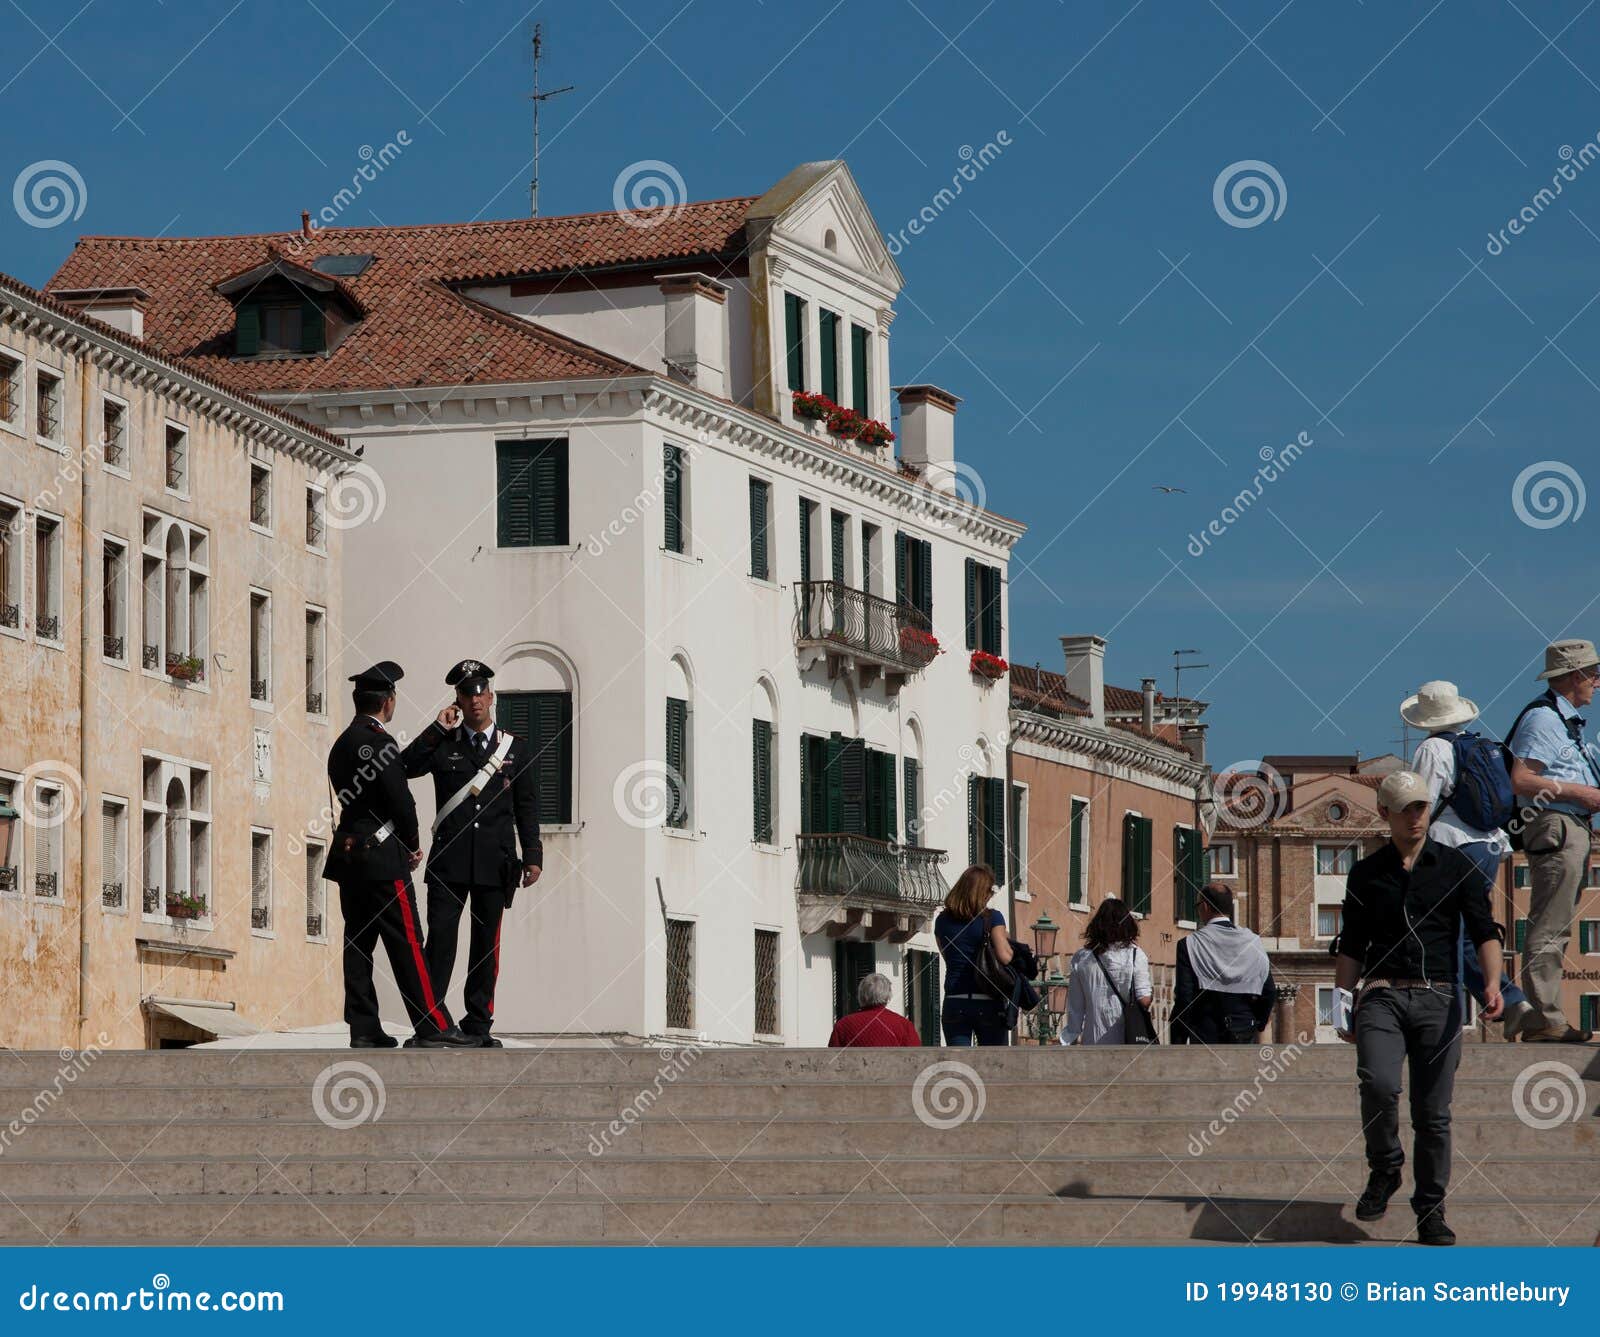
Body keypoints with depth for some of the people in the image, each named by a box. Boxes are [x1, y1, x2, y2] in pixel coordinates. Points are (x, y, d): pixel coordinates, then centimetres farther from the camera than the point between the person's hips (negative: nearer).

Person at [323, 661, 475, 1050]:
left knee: (358, 941, 8)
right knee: (406, 943, -8)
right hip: (382, 856, -9)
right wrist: (412, 844, 0)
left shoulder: (342, 744, 14)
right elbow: (399, 799, -15)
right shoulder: (379, 742, -13)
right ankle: (433, 1028, -9)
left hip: (349, 854, 9)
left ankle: (363, 1028, 7)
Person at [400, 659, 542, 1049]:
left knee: (486, 942, 5)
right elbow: (404, 767, -7)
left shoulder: (517, 749, 11)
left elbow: (527, 808, 9)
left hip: (495, 862, 1)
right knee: (440, 937, -9)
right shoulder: (443, 746, 9)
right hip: (449, 860, -1)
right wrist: (438, 729, -8)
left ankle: (478, 1027, 9)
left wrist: (532, 856, 2)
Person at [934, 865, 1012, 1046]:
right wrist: (1005, 939, 6)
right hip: (987, 1003, -3)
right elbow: (1005, 957, -12)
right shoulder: (992, 918, -6)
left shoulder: (942, 921, 8)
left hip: (954, 1004, 3)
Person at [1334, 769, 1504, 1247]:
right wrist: (1343, 1008, 8)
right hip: (1382, 996, 0)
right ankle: (1384, 1171, -1)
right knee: (1379, 1084, -24)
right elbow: (1351, 946, 16)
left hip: (1438, 999, 0)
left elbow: (1483, 932, 2)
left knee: (1433, 1113, -2)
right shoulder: (1366, 873, 12)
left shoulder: (1456, 866, 8)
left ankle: (1431, 1212, 7)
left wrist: (1492, 982, -16)